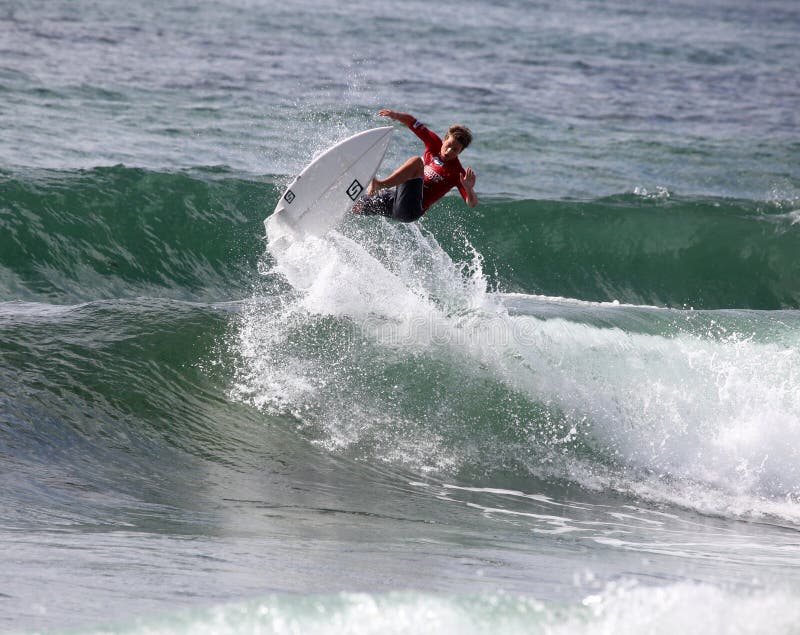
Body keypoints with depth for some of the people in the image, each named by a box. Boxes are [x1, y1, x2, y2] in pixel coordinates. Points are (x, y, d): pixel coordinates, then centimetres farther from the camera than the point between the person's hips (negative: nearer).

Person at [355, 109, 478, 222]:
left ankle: (380, 185, -39)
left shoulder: (457, 173, -3)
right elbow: (411, 121, 12)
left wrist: (468, 188, -34)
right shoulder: (435, 144, 11)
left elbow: (472, 204, -11)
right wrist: (396, 115, -10)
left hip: (411, 209, -6)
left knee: (416, 161, -28)